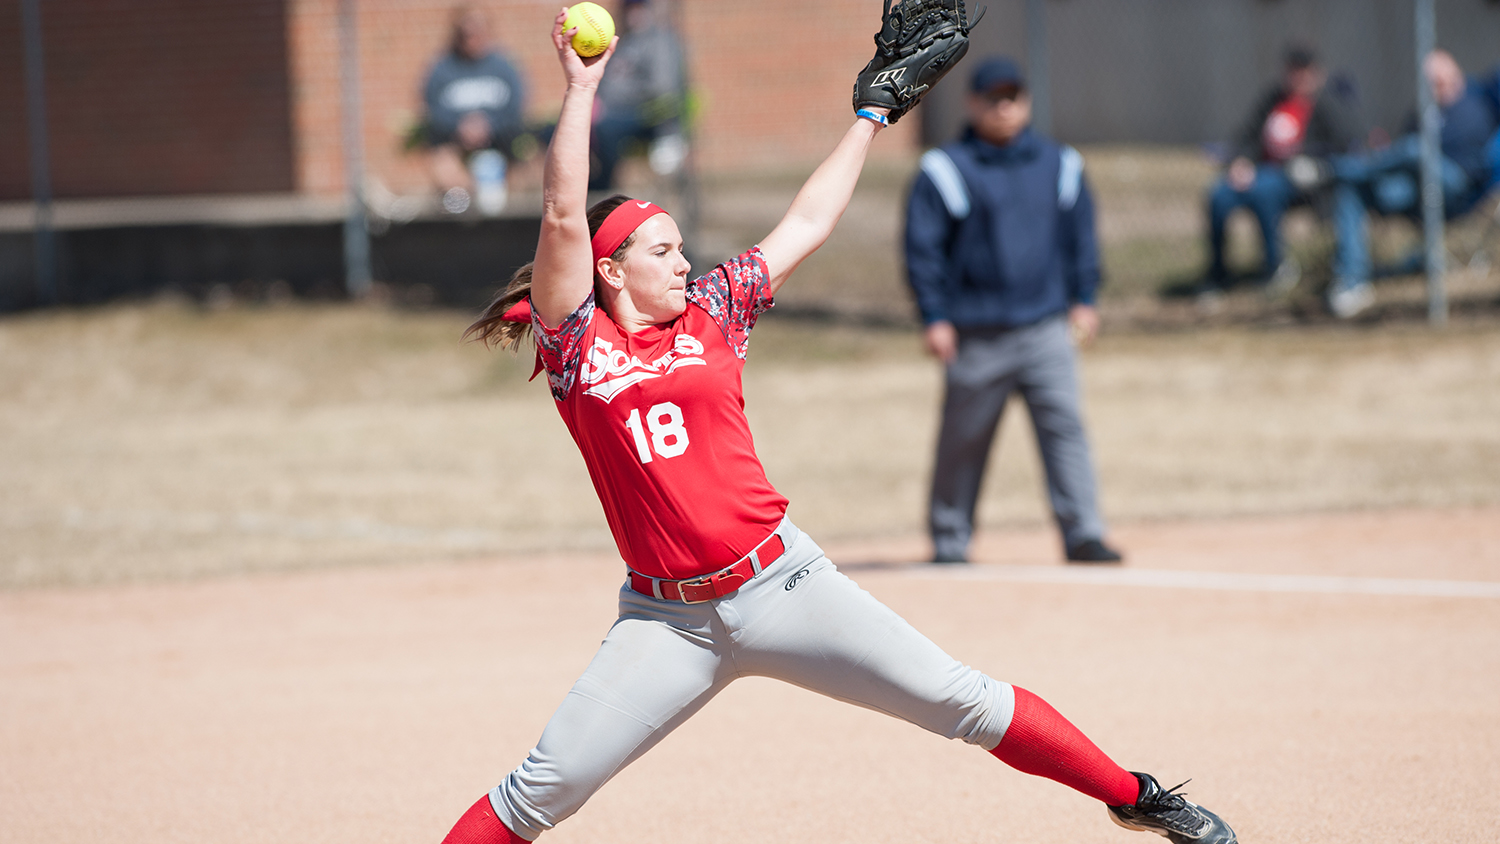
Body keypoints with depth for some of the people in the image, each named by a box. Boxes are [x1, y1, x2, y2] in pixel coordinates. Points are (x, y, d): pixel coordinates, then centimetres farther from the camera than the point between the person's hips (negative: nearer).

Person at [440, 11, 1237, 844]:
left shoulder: (710, 314, 10)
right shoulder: (576, 342, 0)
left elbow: (806, 225, 18)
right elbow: (563, 215, -12)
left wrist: (870, 117, 21)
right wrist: (579, 90, -13)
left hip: (780, 581, 2)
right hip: (666, 619, -2)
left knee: (961, 700, 1)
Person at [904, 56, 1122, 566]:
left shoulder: (1058, 165, 10)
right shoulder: (945, 171, -1)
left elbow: (1080, 235, 17)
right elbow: (923, 249, -3)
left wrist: (1083, 298, 10)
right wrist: (934, 317, -8)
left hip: (1046, 328, 2)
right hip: (977, 334, -2)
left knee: (1064, 426, -8)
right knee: (963, 440, 4)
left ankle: (1083, 535, -9)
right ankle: (949, 542, 15)